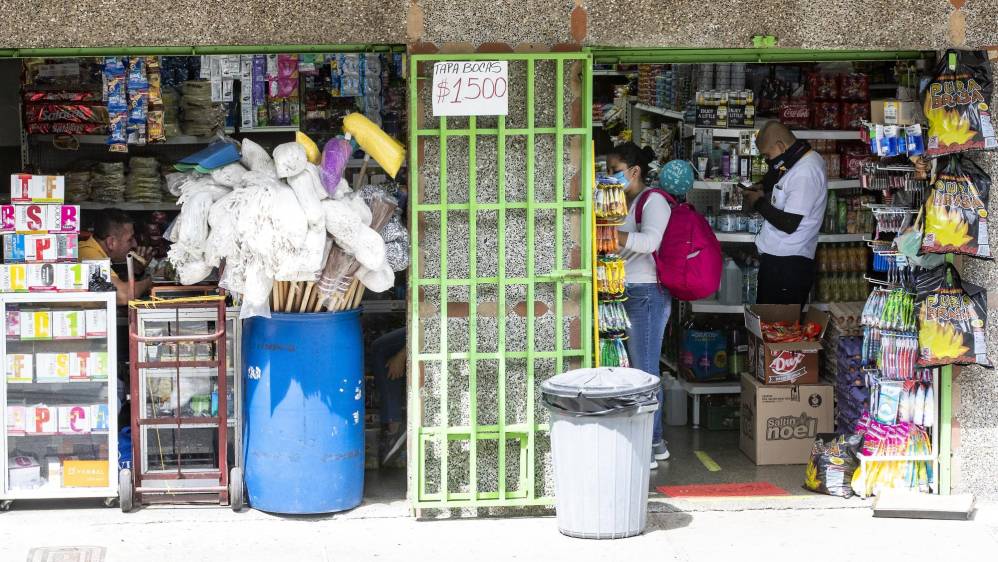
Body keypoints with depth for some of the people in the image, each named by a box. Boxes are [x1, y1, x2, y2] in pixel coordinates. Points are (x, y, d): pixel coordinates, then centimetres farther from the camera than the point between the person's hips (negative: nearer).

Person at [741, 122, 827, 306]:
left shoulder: (804, 173, -19)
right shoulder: (807, 160, 13)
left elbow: (789, 224, -21)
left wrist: (758, 203, -8)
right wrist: (764, 190, 14)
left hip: (786, 264, -10)